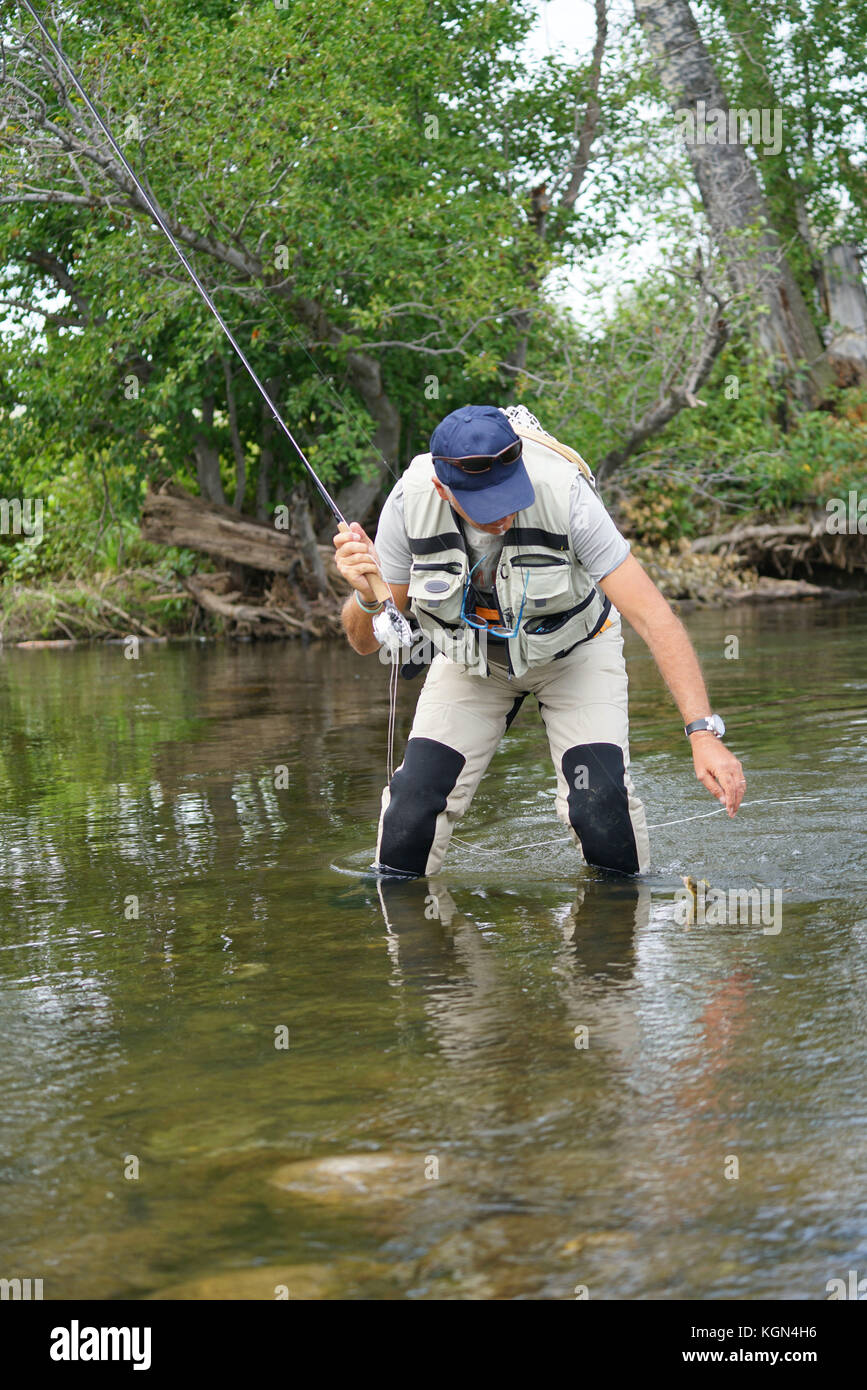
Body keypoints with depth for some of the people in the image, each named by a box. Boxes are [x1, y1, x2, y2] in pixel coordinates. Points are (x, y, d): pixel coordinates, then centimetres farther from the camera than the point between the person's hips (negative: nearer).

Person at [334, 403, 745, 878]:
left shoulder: (565, 495, -35)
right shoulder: (411, 502, -28)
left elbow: (653, 617, -35)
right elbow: (365, 641, -17)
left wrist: (703, 732, -44)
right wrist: (366, 597, -42)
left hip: (572, 649, -2)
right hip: (470, 656, 2)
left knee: (602, 802, -20)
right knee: (416, 796, -13)